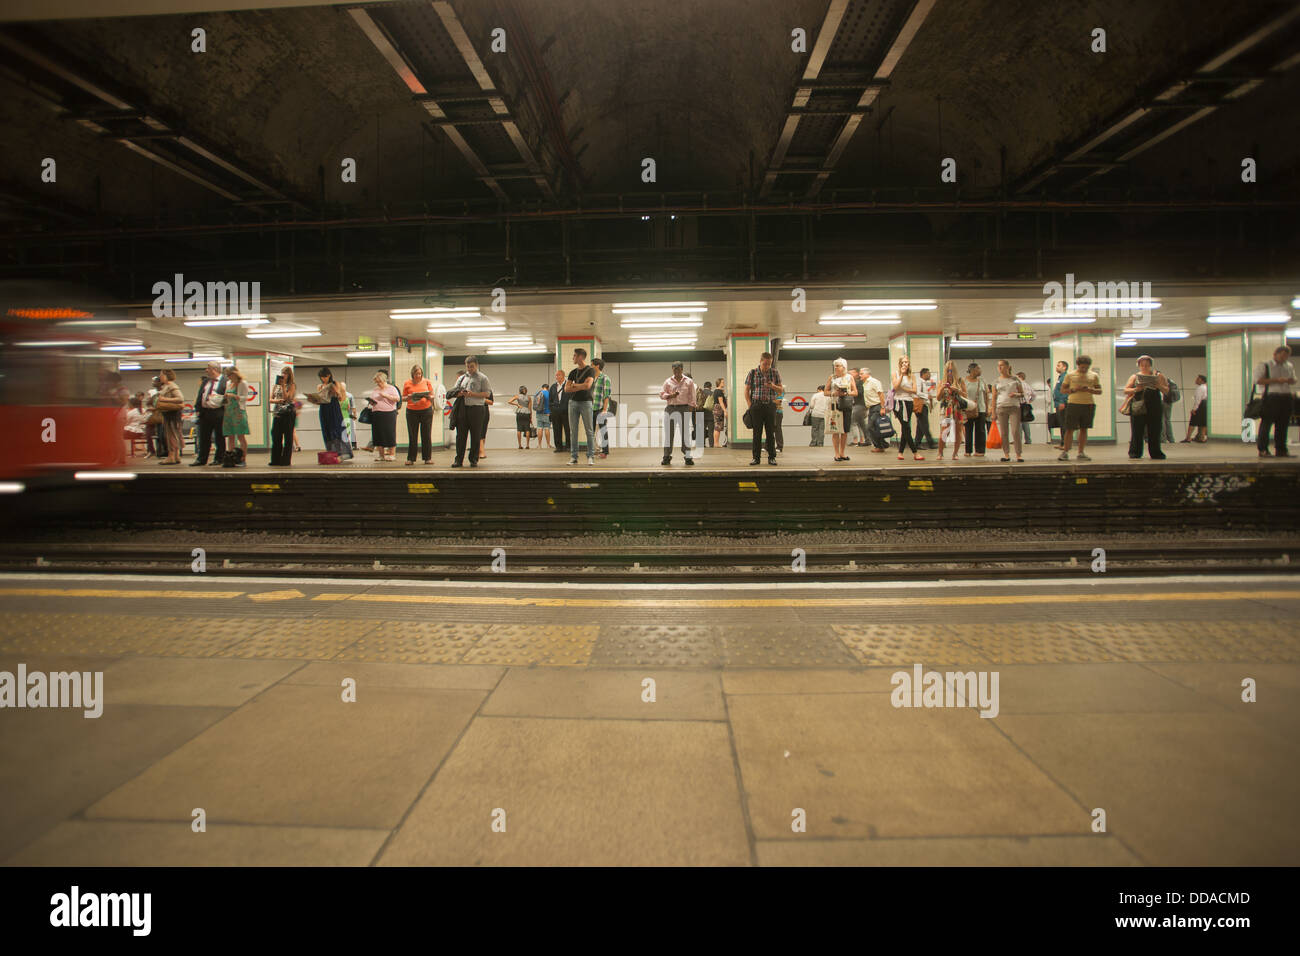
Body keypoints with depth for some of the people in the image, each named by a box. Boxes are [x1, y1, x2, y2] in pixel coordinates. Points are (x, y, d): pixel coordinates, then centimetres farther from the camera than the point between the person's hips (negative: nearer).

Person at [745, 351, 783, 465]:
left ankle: (772, 457, 8)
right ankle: (756, 458, 6)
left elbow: (781, 390, 9)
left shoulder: (775, 373, 7)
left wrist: (773, 386, -12)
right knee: (757, 432, 0)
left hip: (770, 405, 1)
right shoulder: (752, 373, 4)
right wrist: (750, 405, -2)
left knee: (771, 432, 1)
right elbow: (746, 390, 6)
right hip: (756, 405, -1)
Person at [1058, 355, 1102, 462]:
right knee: (1070, 429, -5)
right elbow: (1062, 389, 5)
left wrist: (1090, 390, -10)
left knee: (1084, 429, 5)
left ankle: (1081, 453, 9)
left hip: (1089, 404, 2)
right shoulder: (1070, 375, 6)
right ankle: (1065, 452, 0)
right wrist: (1074, 390, -12)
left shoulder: (1094, 376, 11)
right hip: (1073, 404, -2)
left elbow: (1099, 391, 11)